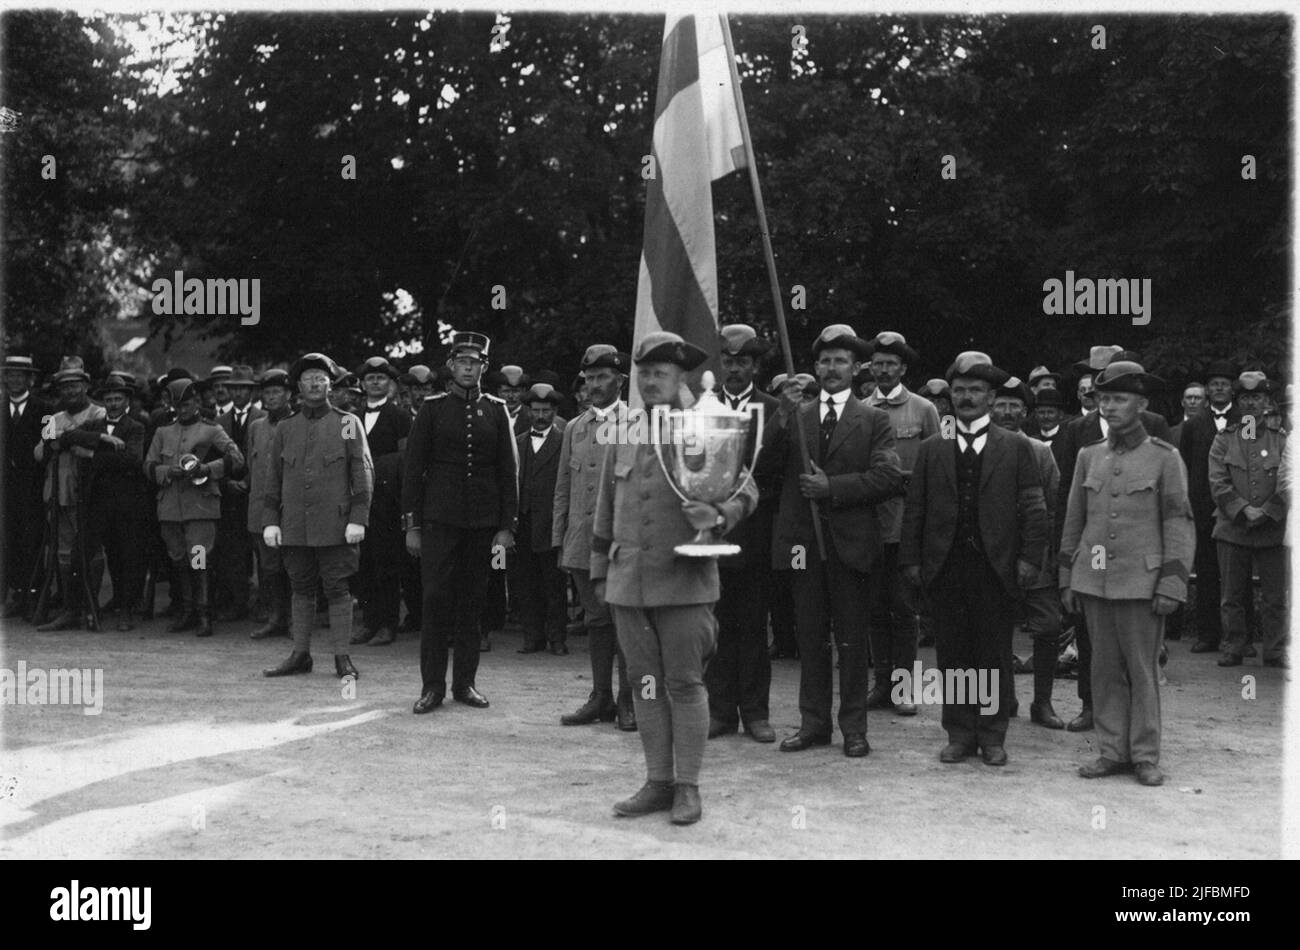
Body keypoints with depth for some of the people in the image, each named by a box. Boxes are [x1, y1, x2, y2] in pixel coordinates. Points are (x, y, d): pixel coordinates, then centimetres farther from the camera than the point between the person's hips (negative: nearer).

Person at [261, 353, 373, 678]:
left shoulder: (348, 423, 3)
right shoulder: (285, 428, 12)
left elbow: (363, 474, -1)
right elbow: (274, 478, 14)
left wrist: (358, 519, -9)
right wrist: (270, 520, 5)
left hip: (335, 526, -3)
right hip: (294, 526, 3)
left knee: (337, 590, -1)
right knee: (301, 590, 9)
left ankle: (342, 657, 5)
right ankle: (300, 655, 17)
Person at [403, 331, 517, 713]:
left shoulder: (496, 410, 8)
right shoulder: (432, 408, 4)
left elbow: (508, 470, 7)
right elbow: (413, 467, 3)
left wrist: (507, 525, 1)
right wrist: (411, 524, -2)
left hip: (484, 522, 1)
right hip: (439, 519, -1)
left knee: (472, 602, 6)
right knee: (436, 599, -5)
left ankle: (465, 683, 15)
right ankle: (432, 685, 3)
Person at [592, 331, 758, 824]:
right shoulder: (622, 437, 12)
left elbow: (746, 489, -2)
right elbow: (606, 508, 18)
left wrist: (718, 515, -23)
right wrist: (601, 571, 16)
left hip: (684, 581, -4)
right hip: (628, 583, 4)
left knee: (685, 685, -1)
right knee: (645, 684, 8)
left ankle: (687, 787, 9)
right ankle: (658, 782, 18)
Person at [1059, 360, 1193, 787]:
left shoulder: (1165, 458, -1)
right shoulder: (1089, 456, 10)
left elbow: (1179, 524, -2)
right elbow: (1073, 521, 14)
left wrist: (1171, 584, -9)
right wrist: (1067, 579, 11)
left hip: (1141, 582, -4)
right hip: (1093, 579, 4)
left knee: (1143, 670, 1)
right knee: (1105, 669, 7)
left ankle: (1145, 756, 10)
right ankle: (1112, 751, 15)